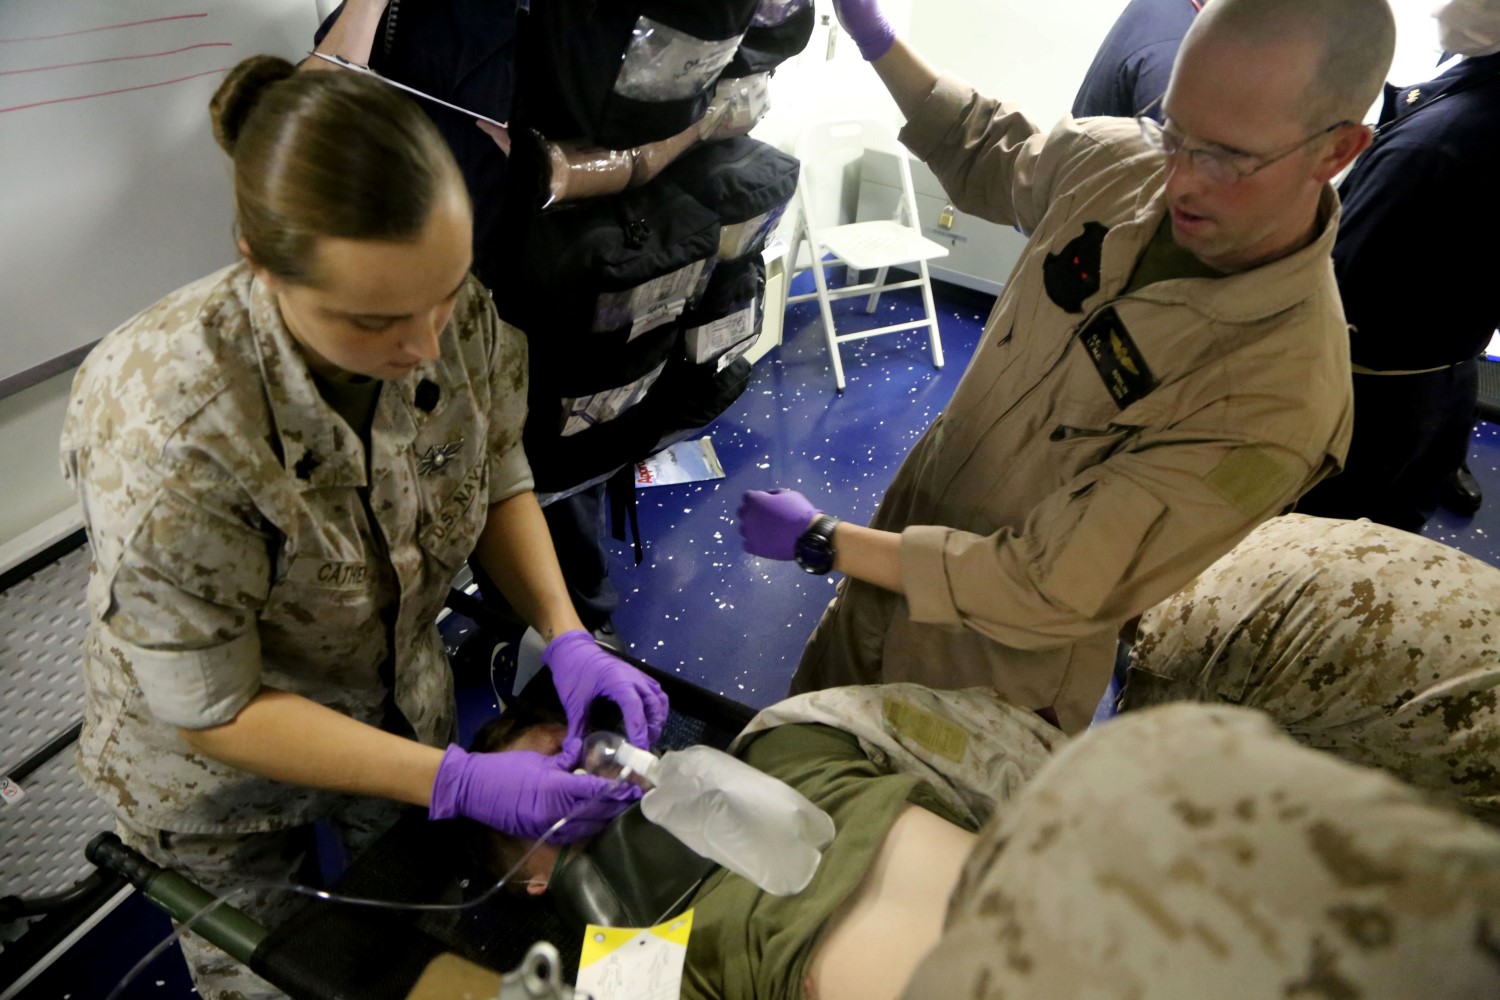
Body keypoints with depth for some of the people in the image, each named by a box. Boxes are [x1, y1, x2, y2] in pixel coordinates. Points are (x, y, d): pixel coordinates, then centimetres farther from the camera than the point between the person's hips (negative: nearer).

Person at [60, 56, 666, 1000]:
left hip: (401, 700, 4)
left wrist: (567, 638, -20)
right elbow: (211, 706, -27)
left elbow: (499, 475, -7)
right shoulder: (162, 426, -38)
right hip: (219, 764, -3)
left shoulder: (462, 315, -25)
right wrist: (459, 782, -31)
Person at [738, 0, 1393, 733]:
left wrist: (819, 541, -25)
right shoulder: (1117, 157, -14)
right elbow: (987, 158, 10)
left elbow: (1045, 591, -30)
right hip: (908, 525, 6)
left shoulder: (1282, 396, -33)